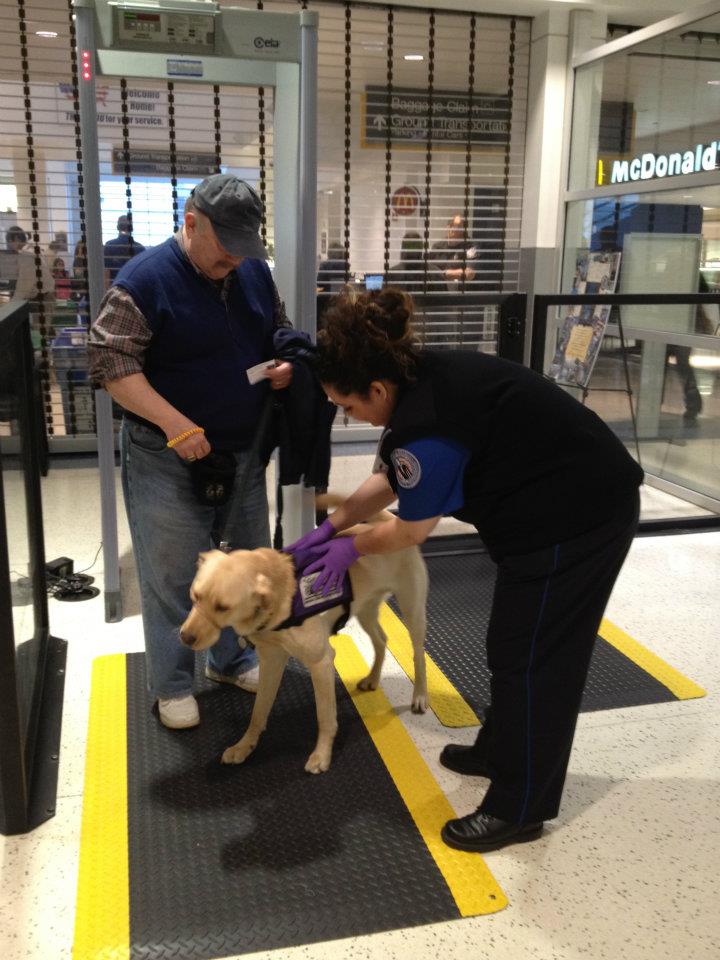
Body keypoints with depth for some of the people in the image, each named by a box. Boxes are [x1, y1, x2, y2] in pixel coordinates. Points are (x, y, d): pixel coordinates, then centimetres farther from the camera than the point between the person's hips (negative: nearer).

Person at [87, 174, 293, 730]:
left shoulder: (255, 272, 5)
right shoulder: (146, 278, -14)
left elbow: (281, 332, 20)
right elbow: (110, 361, -18)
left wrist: (285, 365, -4)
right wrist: (175, 424, -26)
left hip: (244, 453, 6)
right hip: (171, 458, -6)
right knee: (172, 577, 5)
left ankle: (232, 659, 37)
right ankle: (171, 684, 24)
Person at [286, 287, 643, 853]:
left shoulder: (425, 428, -28)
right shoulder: (424, 379, 1)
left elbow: (411, 531, -12)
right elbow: (389, 481, 13)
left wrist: (351, 547, 5)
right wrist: (329, 527, 12)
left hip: (575, 520, -10)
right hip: (577, 503, 10)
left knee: (530, 659, 2)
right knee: (515, 645, 21)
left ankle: (520, 810, 18)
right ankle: (500, 752, 40)